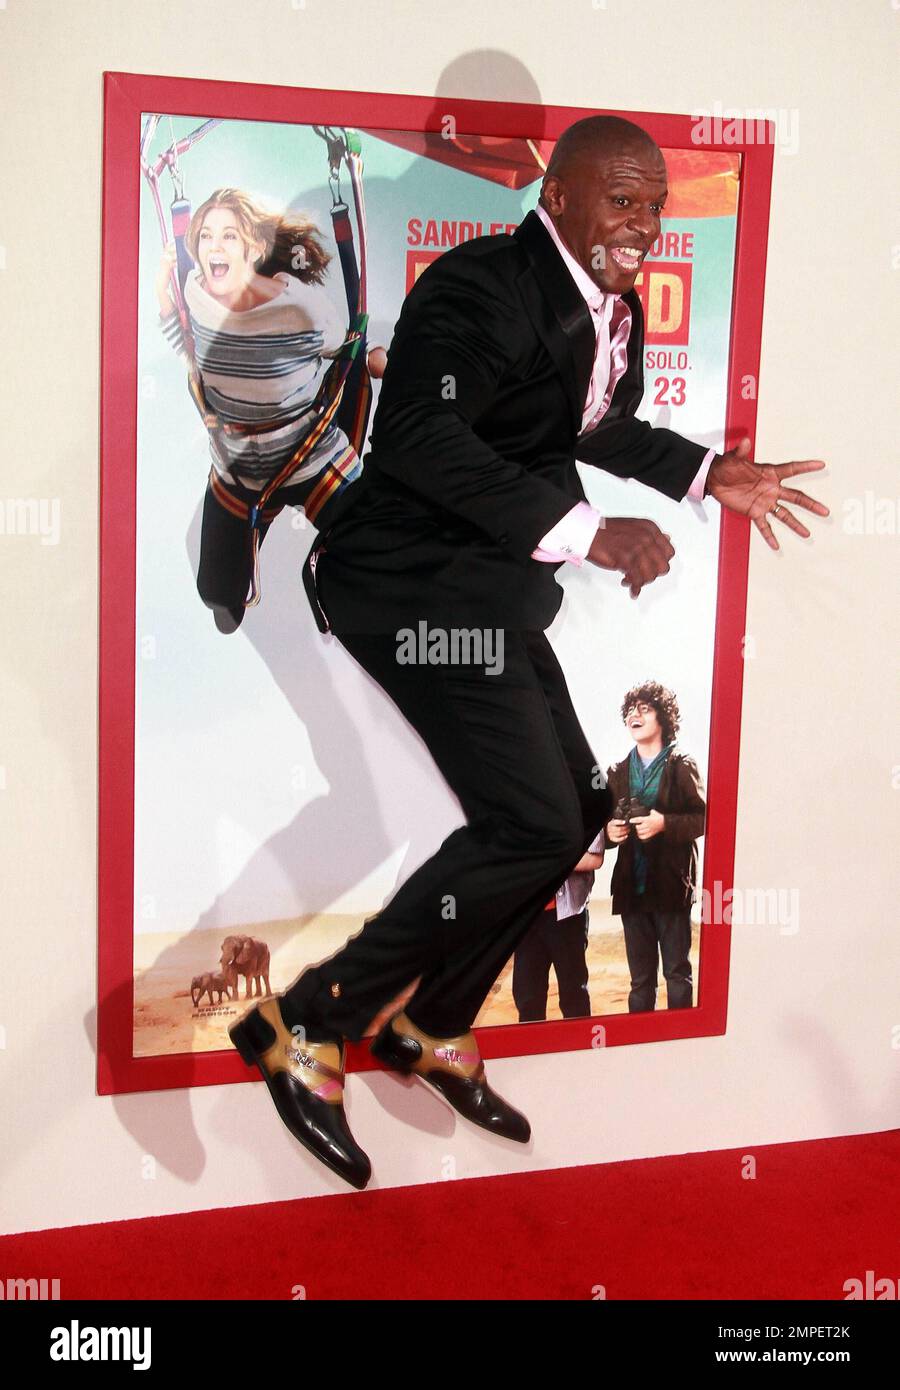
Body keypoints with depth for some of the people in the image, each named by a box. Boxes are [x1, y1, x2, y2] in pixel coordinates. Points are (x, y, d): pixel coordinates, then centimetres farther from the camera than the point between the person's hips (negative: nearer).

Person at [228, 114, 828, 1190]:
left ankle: (435, 1028, 27)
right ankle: (306, 1029, -5)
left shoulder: (615, 309, 12)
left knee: (580, 807, 13)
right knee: (531, 823, -17)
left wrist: (709, 475, 17)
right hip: (415, 585, -10)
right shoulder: (479, 287, -18)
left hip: (493, 595, 10)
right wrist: (583, 531, -33)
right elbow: (420, 437, -30)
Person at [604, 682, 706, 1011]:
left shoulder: (682, 766, -2)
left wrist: (665, 824, -20)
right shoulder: (617, 773, 12)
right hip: (632, 887, 4)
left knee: (678, 973, 4)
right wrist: (609, 830, -6)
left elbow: (703, 818, -7)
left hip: (671, 885, -4)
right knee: (640, 978, 10)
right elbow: (604, 821, 16)